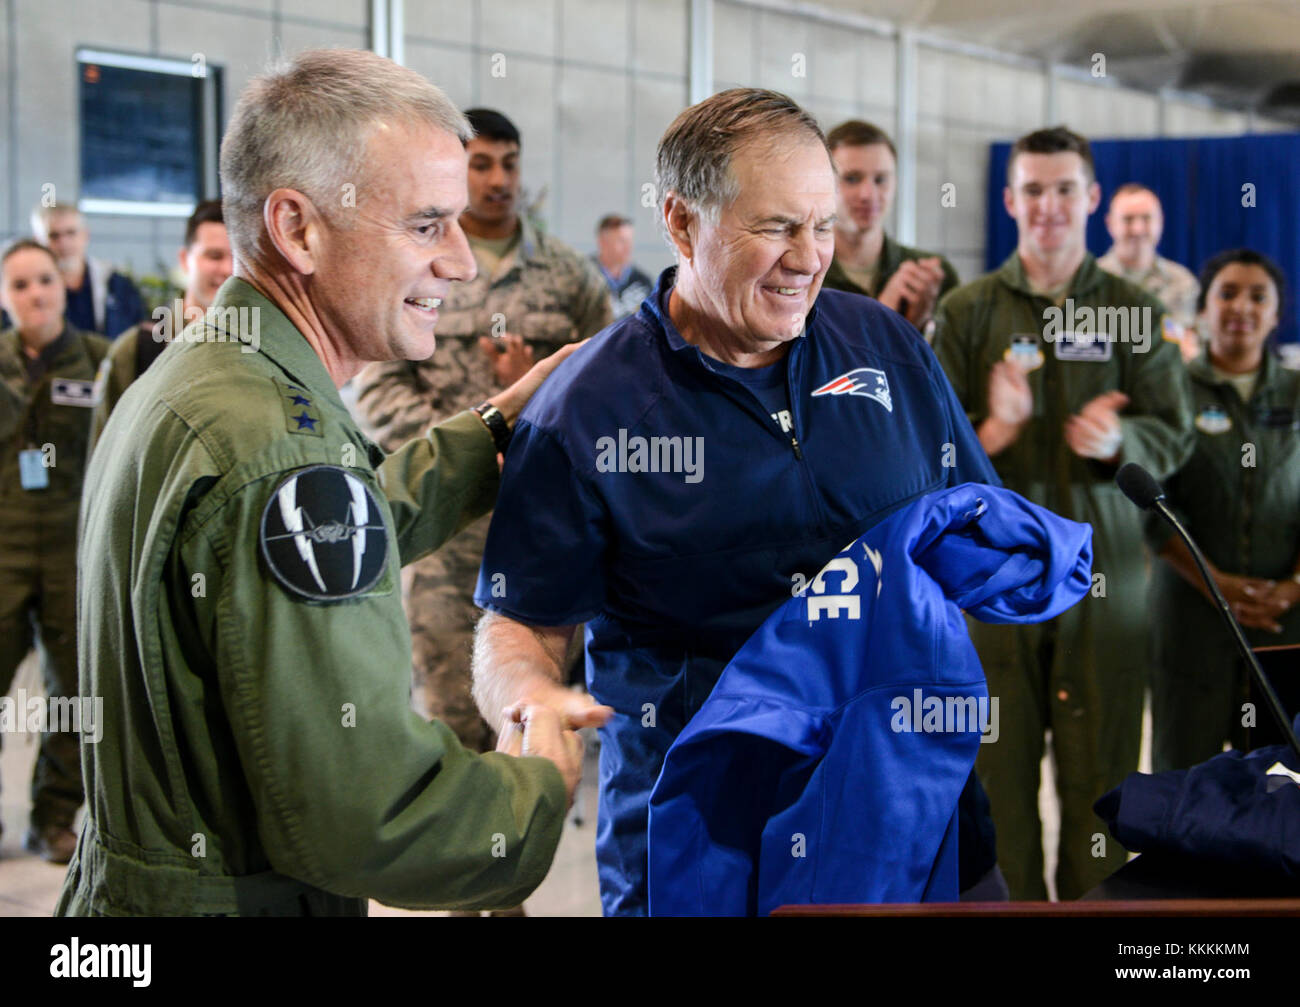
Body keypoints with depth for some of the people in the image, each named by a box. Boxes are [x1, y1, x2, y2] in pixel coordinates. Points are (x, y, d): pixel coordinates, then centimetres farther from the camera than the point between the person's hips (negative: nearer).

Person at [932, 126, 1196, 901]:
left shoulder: (1137, 312, 7)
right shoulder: (967, 312, 6)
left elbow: (1174, 434, 3)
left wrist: (1117, 441, -18)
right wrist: (992, 430, -19)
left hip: (1105, 568, 0)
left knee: (1101, 767, 3)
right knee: (999, 764, 2)